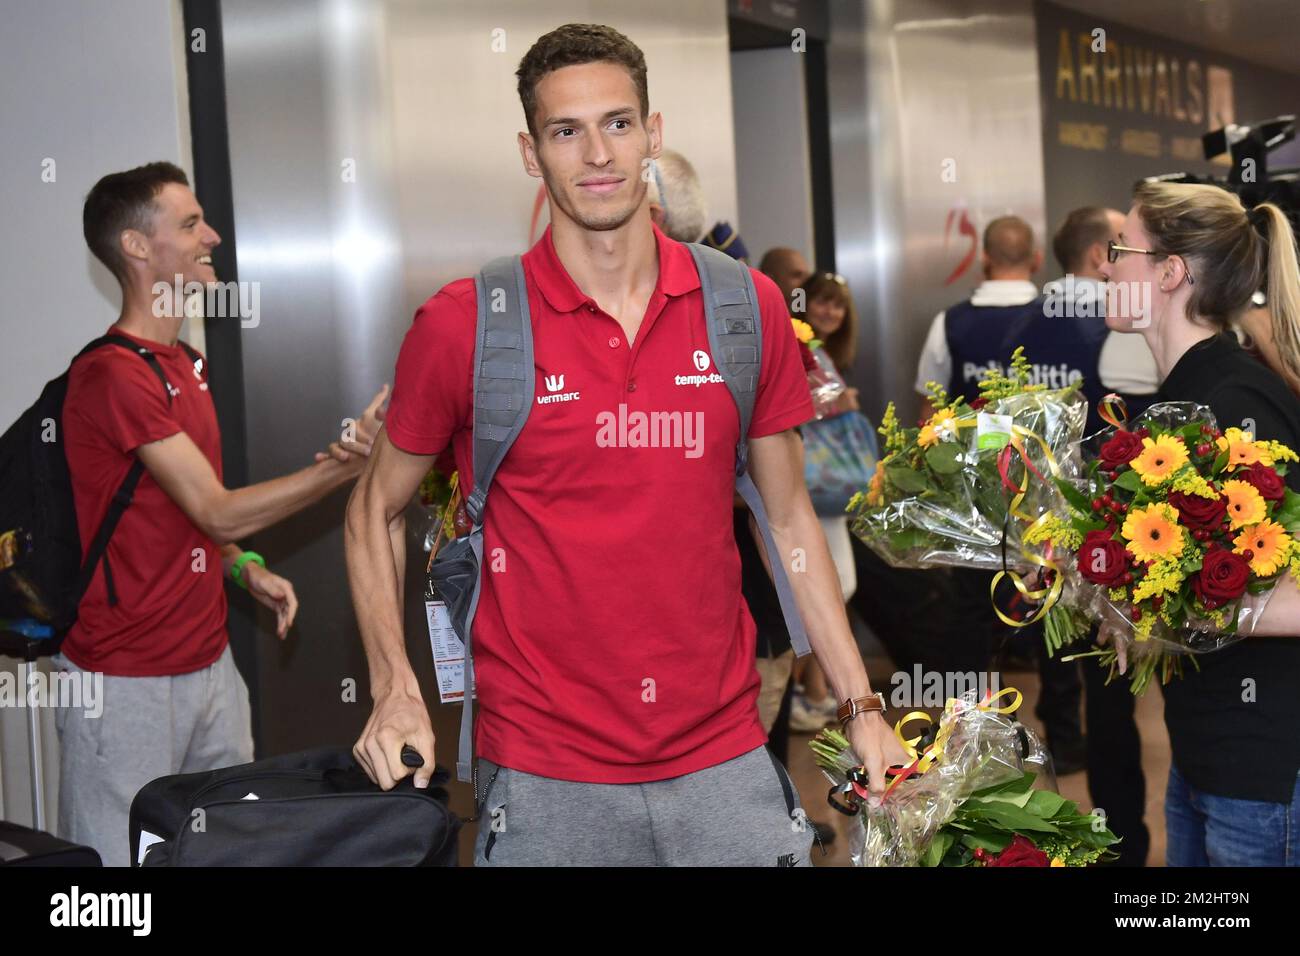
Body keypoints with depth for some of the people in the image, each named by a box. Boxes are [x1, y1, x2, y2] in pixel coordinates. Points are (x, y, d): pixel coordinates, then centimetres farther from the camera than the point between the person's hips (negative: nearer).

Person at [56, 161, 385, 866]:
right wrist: (347, 462, -21)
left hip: (209, 663, 9)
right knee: (122, 861, -1)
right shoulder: (111, 374, -17)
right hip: (127, 681, -9)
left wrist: (245, 569, 3)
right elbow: (218, 511, -18)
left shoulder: (187, 364, 14)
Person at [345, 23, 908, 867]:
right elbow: (377, 509, 6)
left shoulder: (748, 308, 1)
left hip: (723, 758, 2)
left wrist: (862, 705, 5)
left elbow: (789, 517, 9)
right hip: (543, 779, -2)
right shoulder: (462, 324, -7)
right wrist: (395, 690, -5)